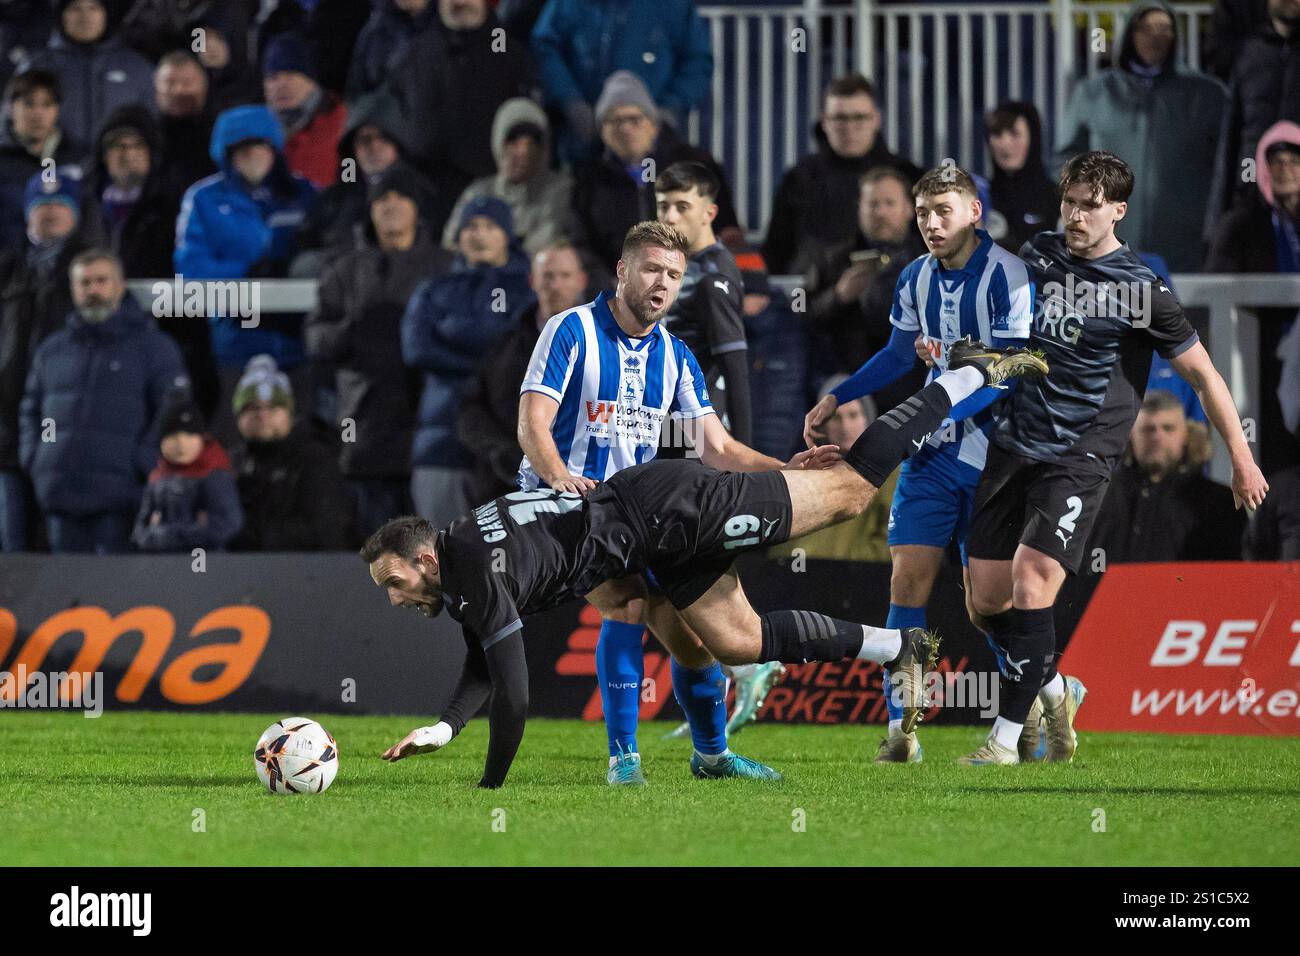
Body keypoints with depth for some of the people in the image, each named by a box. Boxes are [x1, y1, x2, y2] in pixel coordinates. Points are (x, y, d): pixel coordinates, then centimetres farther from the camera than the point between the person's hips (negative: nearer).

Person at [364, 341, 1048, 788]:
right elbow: (483, 670, 13)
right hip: (660, 546, 8)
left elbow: (511, 694, -25)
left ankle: (971, 375, 12)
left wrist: (490, 787, -16)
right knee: (735, 645, 12)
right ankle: (896, 649, 26)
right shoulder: (455, 571, 5)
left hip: (666, 509, -8)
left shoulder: (479, 577, -23)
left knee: (851, 488, 0)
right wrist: (443, 729, -5)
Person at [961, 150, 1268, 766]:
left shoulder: (1138, 288, -8)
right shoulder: (1036, 257, 7)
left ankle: (1006, 739, -10)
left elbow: (1202, 373, -1)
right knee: (985, 602, 2)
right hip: (1013, 448, 5)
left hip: (1080, 457, -5)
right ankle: (1054, 692, 28)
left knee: (1031, 588, -20)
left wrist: (1242, 460, -2)